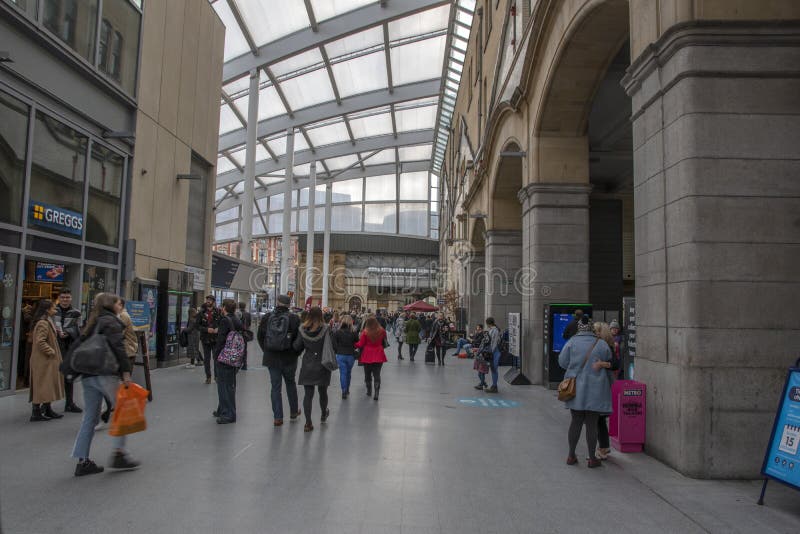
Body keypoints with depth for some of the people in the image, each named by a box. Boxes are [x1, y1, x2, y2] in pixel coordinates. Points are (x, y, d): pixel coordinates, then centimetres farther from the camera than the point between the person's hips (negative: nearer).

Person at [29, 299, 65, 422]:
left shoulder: (47, 322, 15)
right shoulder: (43, 323, -18)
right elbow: (40, 342, -25)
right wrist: (51, 351, -19)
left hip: (48, 361, 11)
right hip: (43, 361, -11)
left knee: (48, 386, 15)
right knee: (42, 385, -6)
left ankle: (47, 410, 22)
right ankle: (36, 412, -1)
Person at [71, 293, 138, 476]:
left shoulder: (93, 323, 22)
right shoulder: (111, 321, -5)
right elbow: (118, 348, -15)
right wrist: (126, 372, -19)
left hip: (87, 376, 9)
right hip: (105, 374, -9)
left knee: (90, 418, 10)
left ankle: (83, 461, 11)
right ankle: (119, 453, -6)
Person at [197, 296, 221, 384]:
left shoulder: (218, 312, 0)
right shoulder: (201, 313, 1)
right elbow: (198, 325, -1)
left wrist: (218, 329, -15)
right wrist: (207, 329, -15)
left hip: (216, 338, -1)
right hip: (205, 339, 1)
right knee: (206, 359, 7)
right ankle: (208, 377, 18)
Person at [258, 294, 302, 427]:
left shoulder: (266, 317, -2)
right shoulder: (294, 319, -11)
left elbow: (260, 336, 5)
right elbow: (300, 339, -9)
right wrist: (295, 353, 6)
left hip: (271, 357, 1)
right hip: (289, 358, -1)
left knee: (275, 386, 7)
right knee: (290, 383, 18)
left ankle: (277, 417, 6)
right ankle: (294, 411, 31)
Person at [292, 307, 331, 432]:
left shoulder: (303, 330, -6)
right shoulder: (325, 329, -12)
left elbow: (296, 347, -1)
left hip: (307, 366, 1)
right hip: (322, 365, -1)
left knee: (308, 394, 3)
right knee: (322, 391, 18)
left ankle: (308, 423, -1)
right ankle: (323, 415, 40)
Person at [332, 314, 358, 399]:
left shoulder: (336, 332, -9)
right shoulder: (353, 333, -8)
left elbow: (333, 344, -8)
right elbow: (357, 344, -1)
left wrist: (337, 351, 8)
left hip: (340, 355, -1)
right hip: (350, 355, 1)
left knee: (342, 373, 5)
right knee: (348, 373, 18)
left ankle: (344, 391, -1)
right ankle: (347, 390, 30)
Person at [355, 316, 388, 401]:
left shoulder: (365, 332, -13)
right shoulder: (382, 331, -5)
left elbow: (360, 344, -8)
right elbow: (384, 341, 9)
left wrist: (354, 345, 9)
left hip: (368, 356, -1)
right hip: (378, 356, 1)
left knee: (367, 374, 17)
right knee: (377, 374, 3)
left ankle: (369, 391, 28)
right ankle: (376, 393, -6)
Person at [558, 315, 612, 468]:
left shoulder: (572, 342, -5)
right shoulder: (601, 344, -4)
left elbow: (562, 362, -3)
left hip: (576, 389, 1)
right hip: (595, 390, -1)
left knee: (576, 422, 12)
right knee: (592, 424, 5)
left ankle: (571, 456, 18)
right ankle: (592, 458, 12)